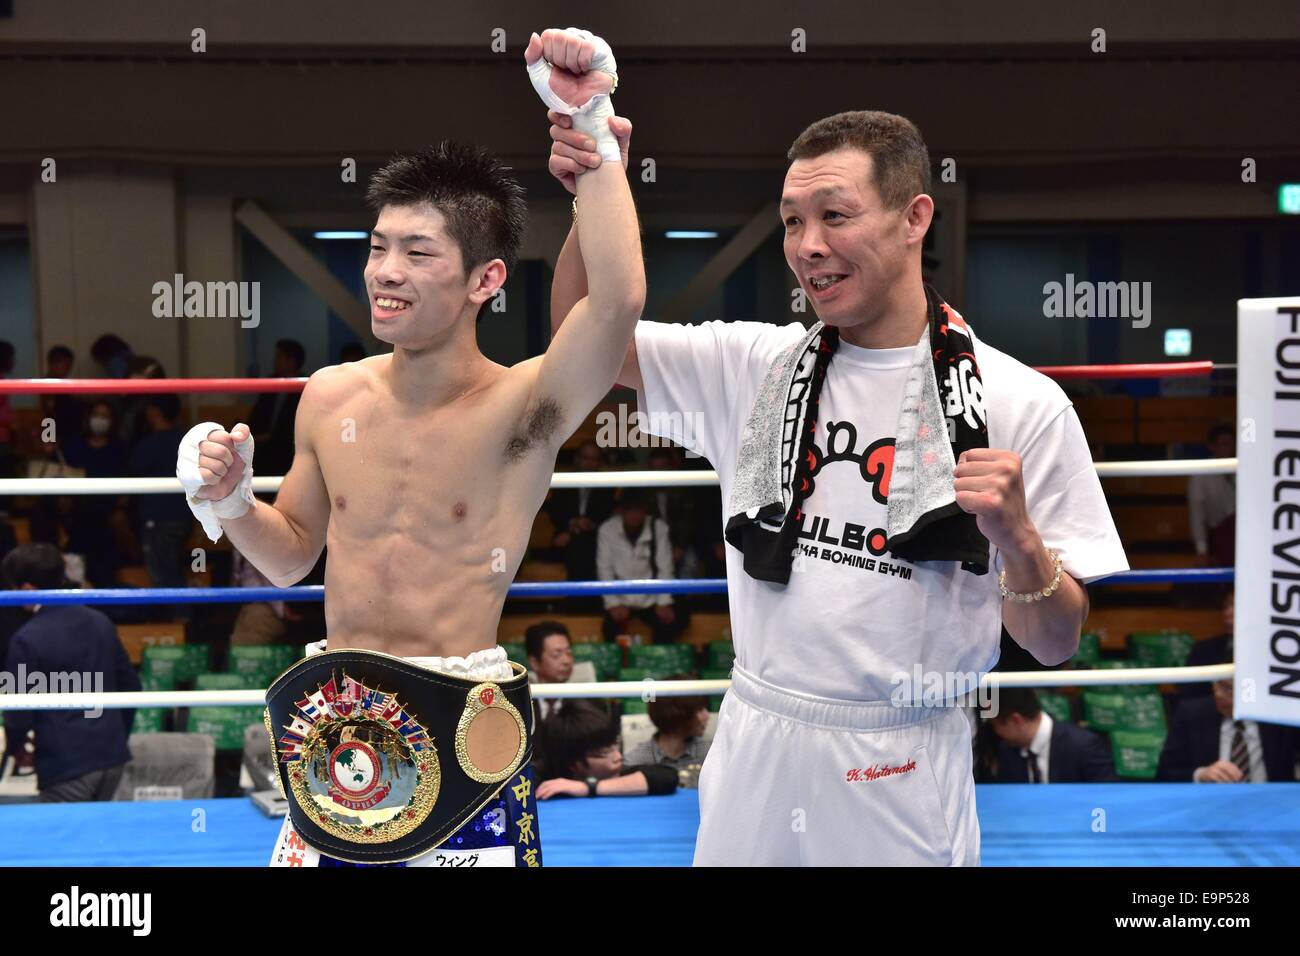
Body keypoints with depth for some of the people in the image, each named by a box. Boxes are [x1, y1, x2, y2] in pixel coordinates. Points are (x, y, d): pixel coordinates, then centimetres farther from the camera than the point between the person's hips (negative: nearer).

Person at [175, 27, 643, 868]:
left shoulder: (523, 409, -13)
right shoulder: (330, 397, 1)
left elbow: (619, 301, -35)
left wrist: (592, 124, -31)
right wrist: (230, 503, -6)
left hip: (462, 721, -4)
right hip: (333, 714, 4)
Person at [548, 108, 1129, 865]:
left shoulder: (1021, 404, -9)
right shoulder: (756, 364, 0)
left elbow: (1055, 645, -6)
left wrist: (1019, 541, -27)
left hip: (901, 779, -3)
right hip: (752, 753, 3)